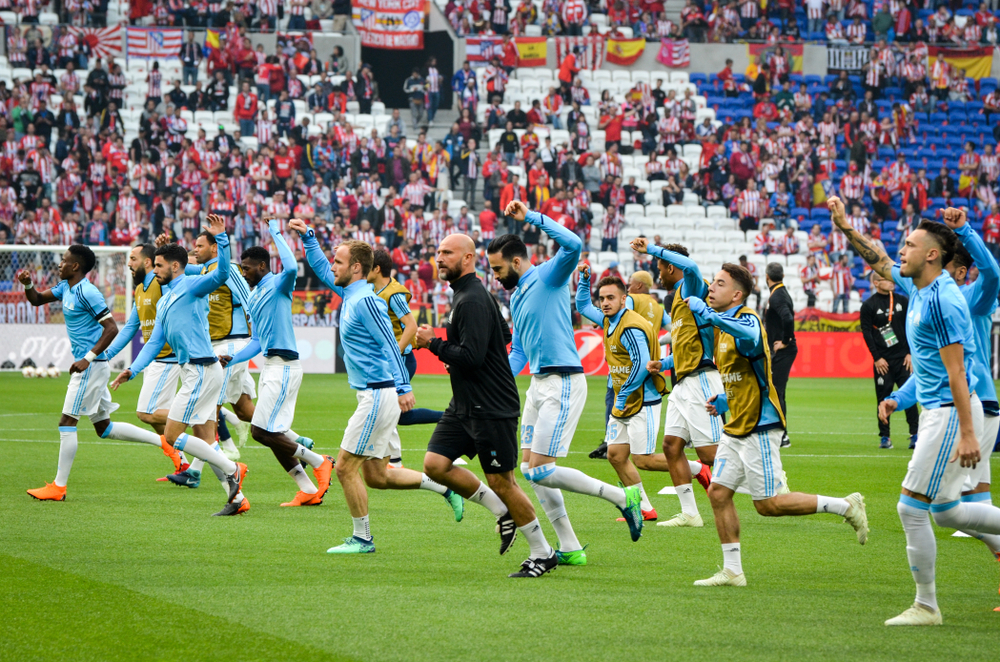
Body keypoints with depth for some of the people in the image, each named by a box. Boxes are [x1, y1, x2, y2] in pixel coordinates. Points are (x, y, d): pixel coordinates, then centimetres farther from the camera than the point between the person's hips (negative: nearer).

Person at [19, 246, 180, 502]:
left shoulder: (87, 292, -16)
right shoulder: (65, 288, 12)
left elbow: (111, 328, -19)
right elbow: (37, 300, 21)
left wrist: (88, 359, -24)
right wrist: (27, 284, -2)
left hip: (92, 366, -10)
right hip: (87, 366, 10)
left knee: (67, 423, -9)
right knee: (104, 428, 13)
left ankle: (59, 487, -6)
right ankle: (163, 442, 18)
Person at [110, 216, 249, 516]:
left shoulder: (190, 286, -6)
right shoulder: (164, 303, 22)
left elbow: (221, 274, -24)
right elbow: (155, 342, 21)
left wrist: (221, 238, -35)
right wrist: (132, 370, 9)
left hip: (201, 371, -10)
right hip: (194, 372, 10)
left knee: (172, 435, -10)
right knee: (206, 440, 7)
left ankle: (231, 469, -5)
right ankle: (237, 498, 7)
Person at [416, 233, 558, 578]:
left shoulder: (473, 301, -18)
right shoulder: (464, 295, 14)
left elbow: (471, 357, -27)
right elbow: (505, 335, 26)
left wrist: (433, 343, -15)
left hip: (492, 407, -10)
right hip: (464, 406, 10)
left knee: (501, 481, -4)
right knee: (435, 463, 0)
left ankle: (542, 553, 9)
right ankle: (502, 512, 13)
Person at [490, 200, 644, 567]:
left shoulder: (549, 276, -7)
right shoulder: (517, 297, 19)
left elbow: (573, 245, -28)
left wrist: (531, 217, -23)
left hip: (563, 384, -10)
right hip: (539, 385, 10)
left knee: (541, 470, -12)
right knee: (529, 468, 7)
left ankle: (624, 497, -1)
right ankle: (570, 549, 13)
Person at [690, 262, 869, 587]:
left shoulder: (747, 318, -14)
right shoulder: (725, 325, 16)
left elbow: (750, 337, -43)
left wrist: (706, 313, -41)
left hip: (758, 428, -9)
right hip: (736, 428, 9)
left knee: (768, 504, -8)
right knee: (718, 493, 3)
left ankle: (846, 506, 3)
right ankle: (732, 571, 9)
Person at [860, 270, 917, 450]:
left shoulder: (903, 301, 9)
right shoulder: (869, 305, 0)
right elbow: (866, 333, -2)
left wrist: (910, 353, 1)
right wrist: (877, 358, -8)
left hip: (903, 358, 2)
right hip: (882, 360, -2)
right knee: (883, 397, -1)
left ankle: (914, 434, -4)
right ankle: (884, 437, 6)